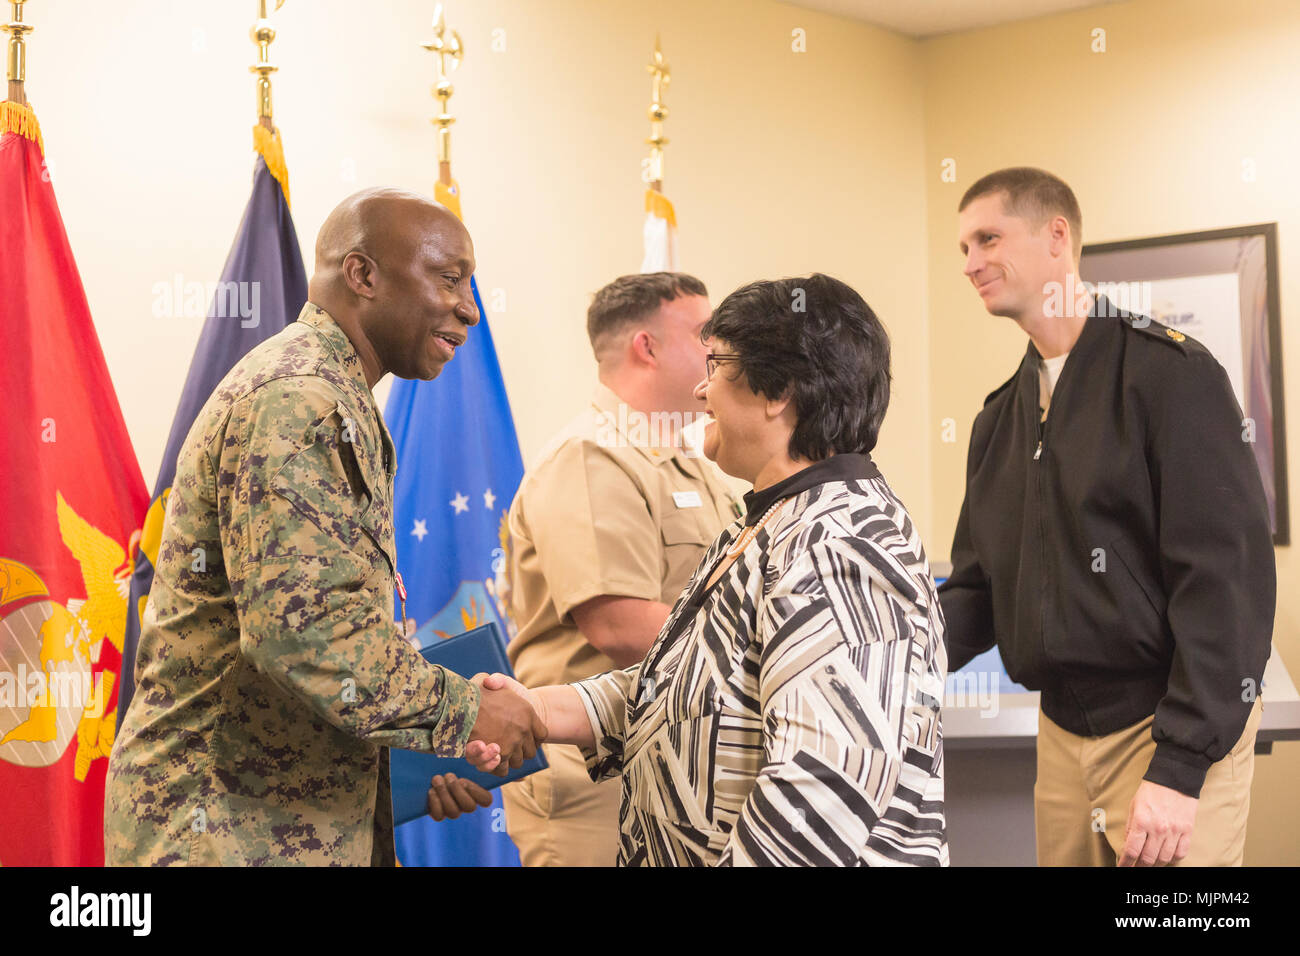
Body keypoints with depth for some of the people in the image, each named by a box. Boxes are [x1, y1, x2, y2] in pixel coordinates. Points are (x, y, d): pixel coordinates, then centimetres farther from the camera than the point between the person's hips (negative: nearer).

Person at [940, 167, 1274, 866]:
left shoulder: (1169, 373, -11)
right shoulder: (1001, 416, 11)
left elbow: (1228, 576, -17)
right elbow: (978, 587, 12)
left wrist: (1180, 768, -22)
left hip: (1175, 734, -6)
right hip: (1063, 731, 7)